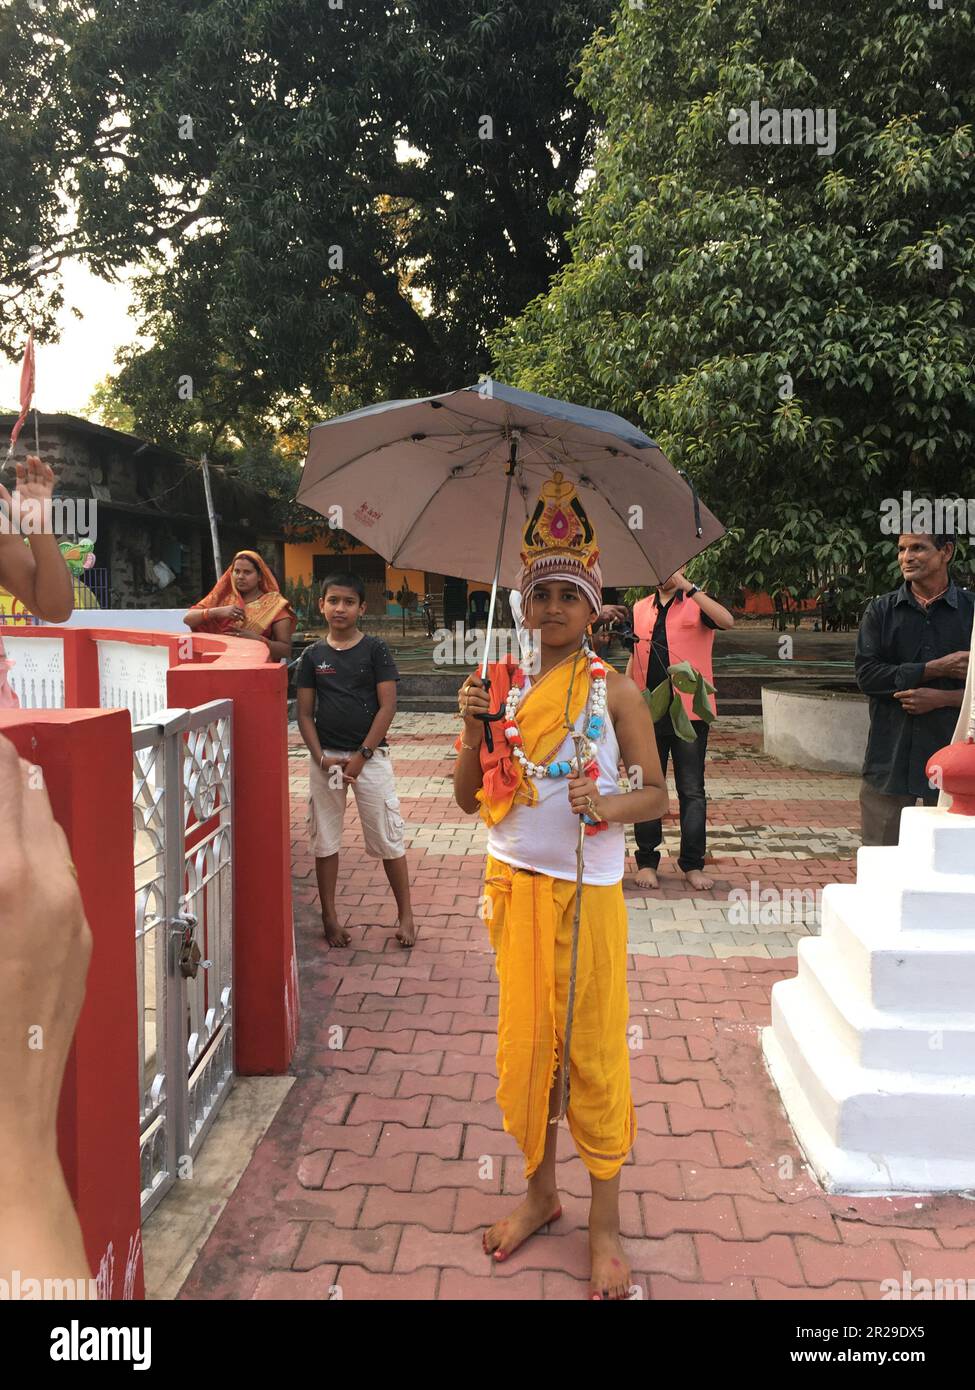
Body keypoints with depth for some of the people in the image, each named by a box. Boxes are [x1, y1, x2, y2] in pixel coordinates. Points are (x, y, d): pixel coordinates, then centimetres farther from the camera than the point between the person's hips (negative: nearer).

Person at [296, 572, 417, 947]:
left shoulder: (375, 650, -3)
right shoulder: (312, 655, 5)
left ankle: (406, 915, 14)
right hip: (326, 757, 3)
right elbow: (304, 713, 5)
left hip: (369, 756, -3)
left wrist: (360, 756, -11)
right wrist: (321, 757, -8)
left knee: (388, 839, 2)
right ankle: (329, 917, 22)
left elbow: (387, 706, -7)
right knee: (325, 840, 9)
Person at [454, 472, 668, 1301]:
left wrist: (610, 805, -23)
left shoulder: (614, 690, -4)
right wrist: (473, 729, -11)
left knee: (593, 1050, 5)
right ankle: (541, 1192, 34)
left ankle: (606, 1223, 22)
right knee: (524, 1042, 13)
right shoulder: (504, 687, 4)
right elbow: (469, 799, 5)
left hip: (588, 889, -3)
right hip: (516, 884, 3)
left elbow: (657, 793, -3)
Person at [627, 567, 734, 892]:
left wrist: (688, 587, -24)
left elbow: (727, 621, -21)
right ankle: (647, 861, 17)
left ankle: (692, 865, 12)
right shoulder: (640, 609, 13)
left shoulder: (697, 604, 1)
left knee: (692, 791, 3)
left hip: (688, 711, -3)